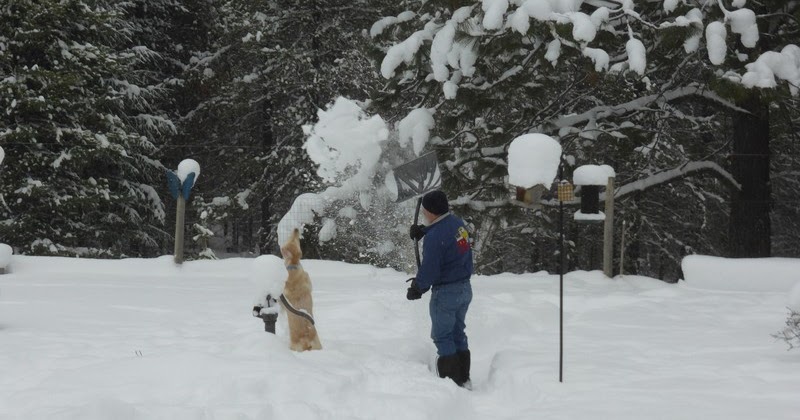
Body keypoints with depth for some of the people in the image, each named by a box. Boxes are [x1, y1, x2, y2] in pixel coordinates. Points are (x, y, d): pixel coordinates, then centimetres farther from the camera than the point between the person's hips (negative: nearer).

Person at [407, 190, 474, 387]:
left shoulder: (434, 237, -24)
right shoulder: (457, 222, 1)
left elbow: (429, 270, -20)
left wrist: (417, 288, -2)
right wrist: (422, 230, 8)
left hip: (446, 292, -8)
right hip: (465, 288, 8)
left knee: (442, 337, 5)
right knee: (458, 333, 19)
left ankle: (451, 380, 7)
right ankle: (463, 378, 25)